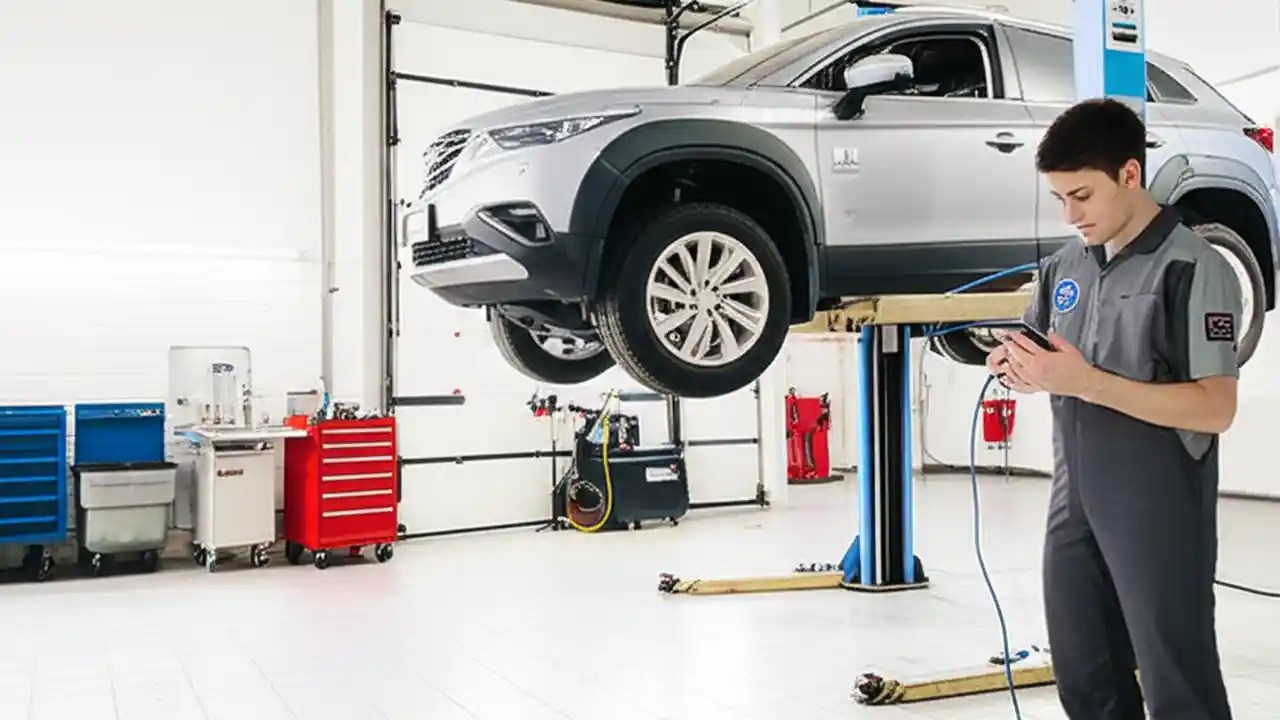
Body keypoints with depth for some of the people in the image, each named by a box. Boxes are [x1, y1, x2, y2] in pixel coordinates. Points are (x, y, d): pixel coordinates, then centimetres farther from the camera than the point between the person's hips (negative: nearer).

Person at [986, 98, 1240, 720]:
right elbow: (1042, 359, 16)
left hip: (1159, 510, -6)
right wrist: (1019, 369, -8)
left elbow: (1216, 408, -18)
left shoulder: (1194, 268, -12)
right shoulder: (1064, 266, 8)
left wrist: (1086, 382, -26)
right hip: (1074, 498, 7)